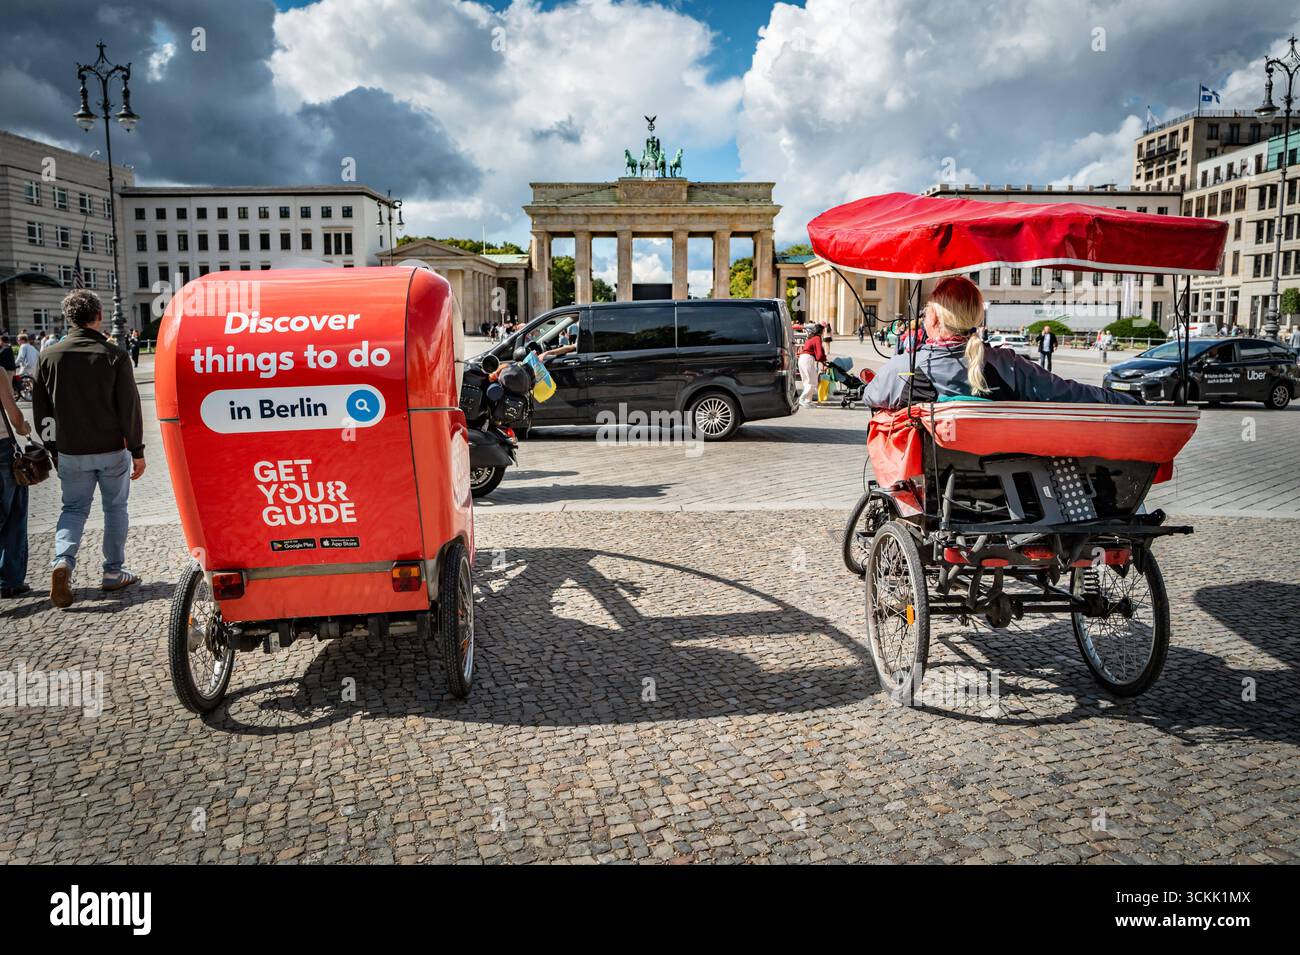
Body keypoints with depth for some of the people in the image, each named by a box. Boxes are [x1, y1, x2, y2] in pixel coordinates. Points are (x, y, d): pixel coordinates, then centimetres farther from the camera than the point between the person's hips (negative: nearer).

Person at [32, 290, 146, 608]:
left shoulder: (49, 357, -1)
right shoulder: (114, 355, -10)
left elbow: (42, 411, 5)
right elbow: (130, 409, -10)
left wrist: (54, 449, 15)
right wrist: (137, 451, -3)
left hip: (71, 452, 2)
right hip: (112, 451, -2)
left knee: (73, 508, 14)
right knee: (115, 509, 12)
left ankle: (63, 561, -9)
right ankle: (113, 573, 17)